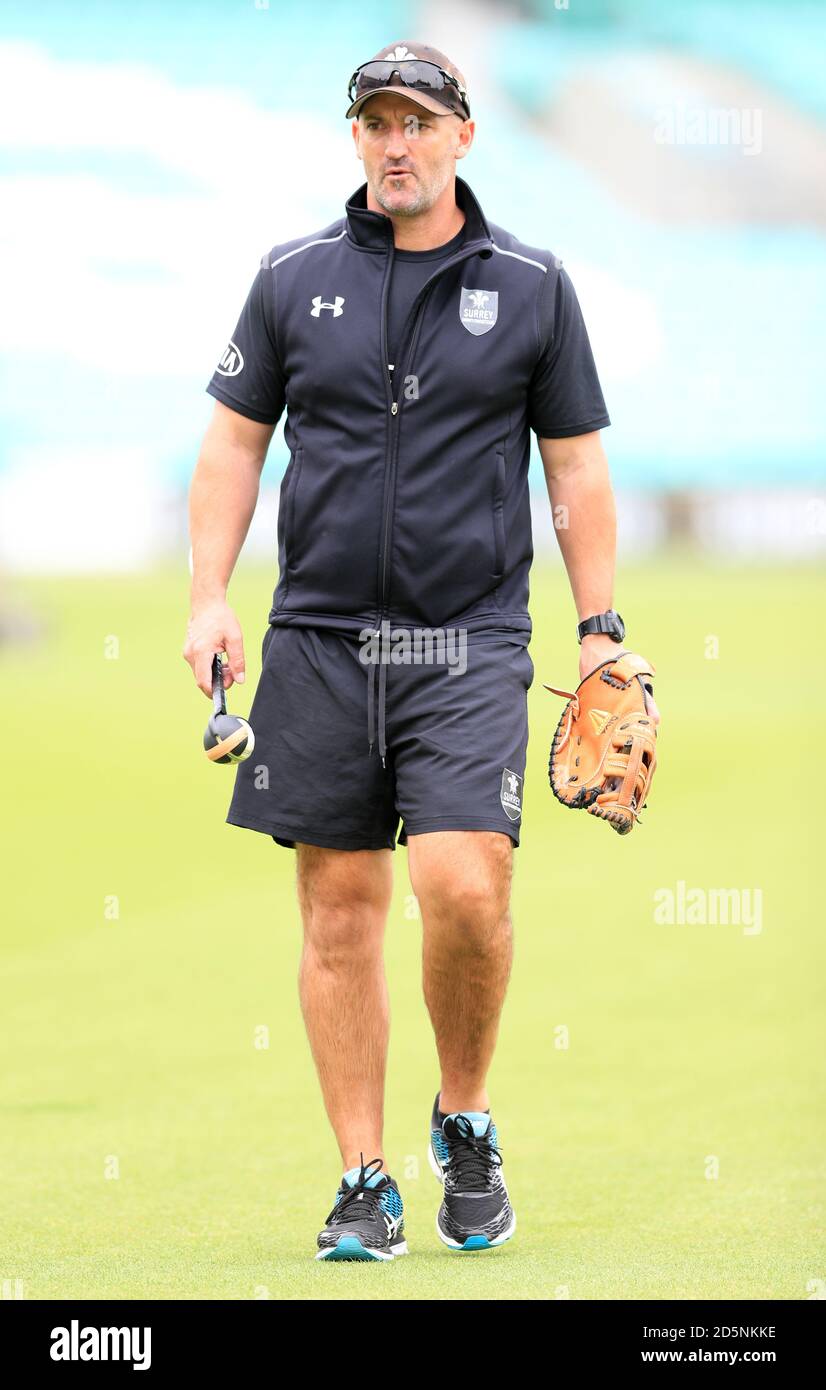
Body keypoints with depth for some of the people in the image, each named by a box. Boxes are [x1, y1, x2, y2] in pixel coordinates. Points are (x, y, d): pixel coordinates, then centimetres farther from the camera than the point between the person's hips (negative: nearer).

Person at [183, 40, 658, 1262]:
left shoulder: (532, 288, 5)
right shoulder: (294, 279, 7)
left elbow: (578, 472, 9)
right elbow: (233, 444, 11)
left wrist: (601, 632, 5)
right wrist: (208, 599, 0)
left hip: (471, 644, -2)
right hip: (320, 642, 2)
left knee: (464, 884, -17)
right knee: (339, 908, 2)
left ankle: (466, 1122, 8)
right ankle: (364, 1183, 9)